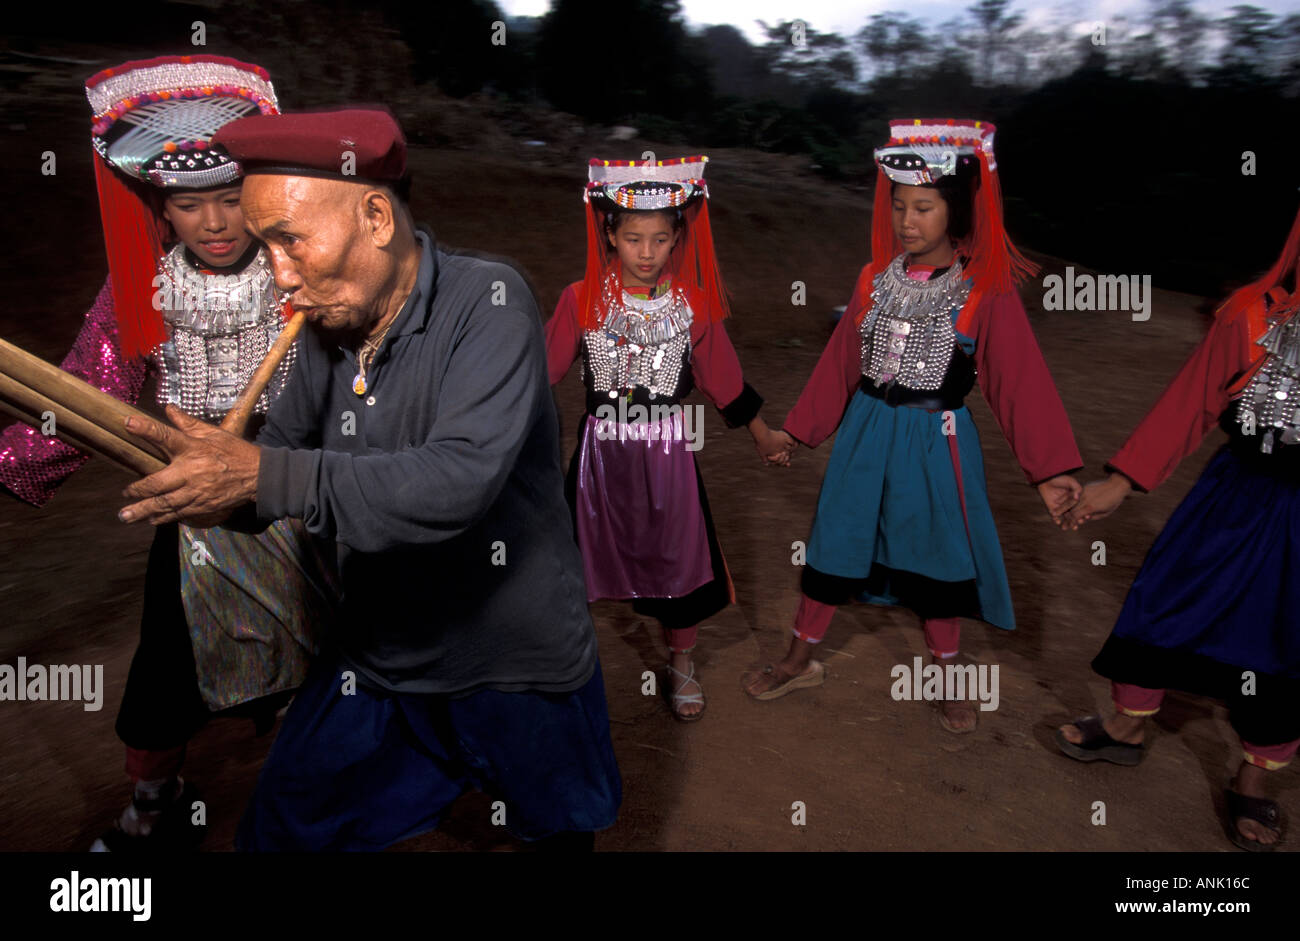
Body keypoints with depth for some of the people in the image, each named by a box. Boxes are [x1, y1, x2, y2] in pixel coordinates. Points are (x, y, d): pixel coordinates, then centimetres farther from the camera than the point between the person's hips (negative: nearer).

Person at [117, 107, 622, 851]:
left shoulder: (488, 302, -22)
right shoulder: (330, 329, -1)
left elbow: (458, 481, -34)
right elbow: (281, 452, 8)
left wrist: (263, 476, -35)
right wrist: (208, 475, -14)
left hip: (519, 674, -5)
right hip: (378, 664, 5)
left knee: (565, 829, 20)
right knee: (277, 833, 17)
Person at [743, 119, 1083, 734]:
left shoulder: (986, 293, -9)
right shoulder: (875, 279, 1)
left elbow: (1020, 380, -10)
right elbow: (840, 363, 8)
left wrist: (1052, 469, -16)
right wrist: (799, 429, 11)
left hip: (937, 440, -3)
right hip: (867, 432, 3)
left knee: (938, 557, 11)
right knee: (835, 545, 11)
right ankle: (800, 662, 31)